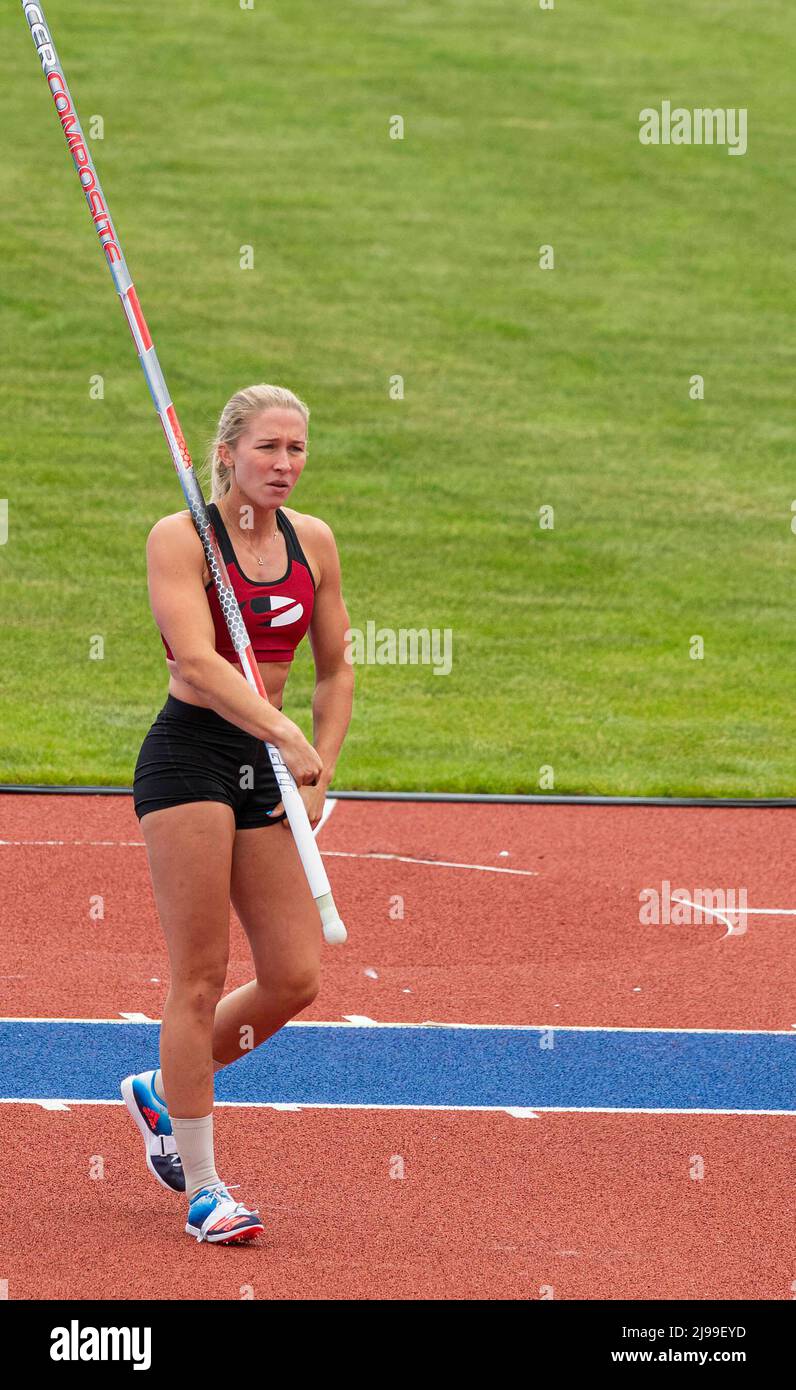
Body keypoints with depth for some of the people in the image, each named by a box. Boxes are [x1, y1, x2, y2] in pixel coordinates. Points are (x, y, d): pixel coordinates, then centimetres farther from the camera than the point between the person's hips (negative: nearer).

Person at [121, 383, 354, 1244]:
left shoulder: (312, 541, 10)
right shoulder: (180, 538, -8)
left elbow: (335, 670, 18)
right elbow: (196, 660, -21)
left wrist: (319, 771, 6)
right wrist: (284, 736, -31)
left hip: (270, 766, 6)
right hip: (189, 758, -6)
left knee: (295, 979, 1)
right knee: (200, 977, -6)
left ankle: (164, 1091, 26)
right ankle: (201, 1187, 1)